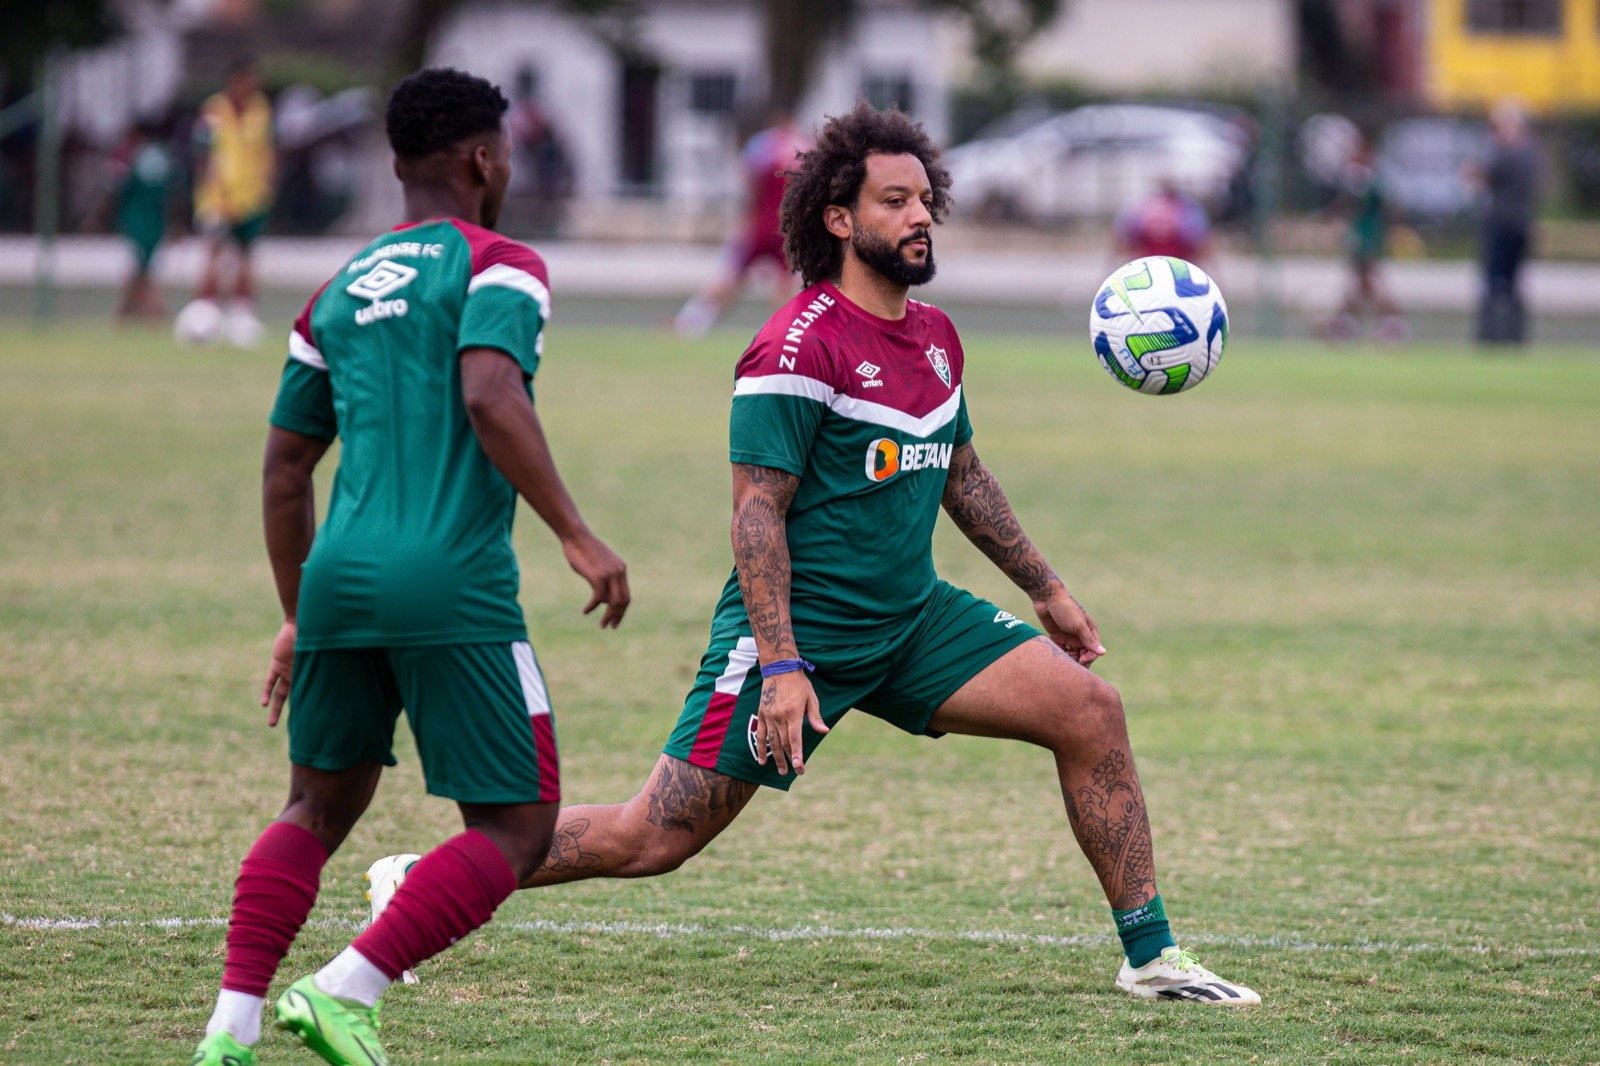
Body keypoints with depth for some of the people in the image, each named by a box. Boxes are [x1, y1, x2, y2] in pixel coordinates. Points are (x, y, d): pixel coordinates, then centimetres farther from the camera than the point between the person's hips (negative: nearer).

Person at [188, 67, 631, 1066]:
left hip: (340, 575, 7)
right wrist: (578, 537, -16)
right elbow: (490, 398, -18)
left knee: (318, 808, 20)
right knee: (517, 826, 3)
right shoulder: (498, 266, 0)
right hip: (453, 589, -7)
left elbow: (284, 468, 24)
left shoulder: (338, 291, 21)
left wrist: (299, 616, 33)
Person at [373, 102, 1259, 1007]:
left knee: (1090, 712, -7)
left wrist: (1046, 589, 25)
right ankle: (417, 883, 10)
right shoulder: (800, 348, -17)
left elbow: (961, 474, 24)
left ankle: (1151, 955, 1)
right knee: (654, 840, -7)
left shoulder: (936, 338, 8)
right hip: (800, 628, -7)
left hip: (912, 618, 7)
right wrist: (781, 666, -25)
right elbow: (757, 512, -18)